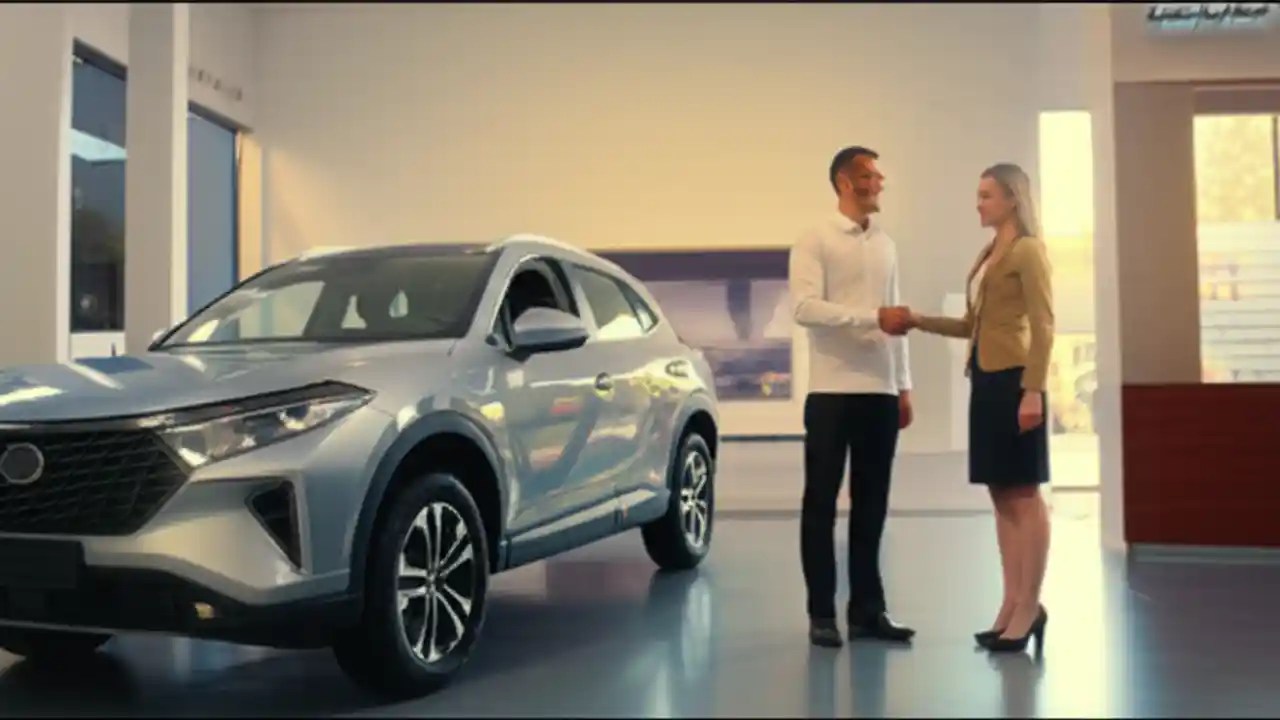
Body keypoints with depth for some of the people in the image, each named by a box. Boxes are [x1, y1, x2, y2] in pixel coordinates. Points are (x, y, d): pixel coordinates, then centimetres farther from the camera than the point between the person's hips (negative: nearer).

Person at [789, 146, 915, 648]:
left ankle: (867, 609, 18)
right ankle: (822, 613, 10)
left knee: (872, 506, 9)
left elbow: (894, 319, 17)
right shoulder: (815, 241, -3)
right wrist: (871, 316, -22)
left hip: (879, 392, 6)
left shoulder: (886, 245, 15)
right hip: (832, 391, -6)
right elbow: (804, 308, -16)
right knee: (821, 503, 1)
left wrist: (904, 387, 12)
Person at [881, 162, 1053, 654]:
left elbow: (1043, 326, -12)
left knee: (1025, 495, -4)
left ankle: (1029, 606, 1)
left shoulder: (1028, 251, -5)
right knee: (1002, 496, 8)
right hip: (985, 381, 8)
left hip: (1013, 381, -8)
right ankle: (1012, 603, 14)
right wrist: (919, 321, 8)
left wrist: (1034, 390, -20)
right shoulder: (987, 255, 19)